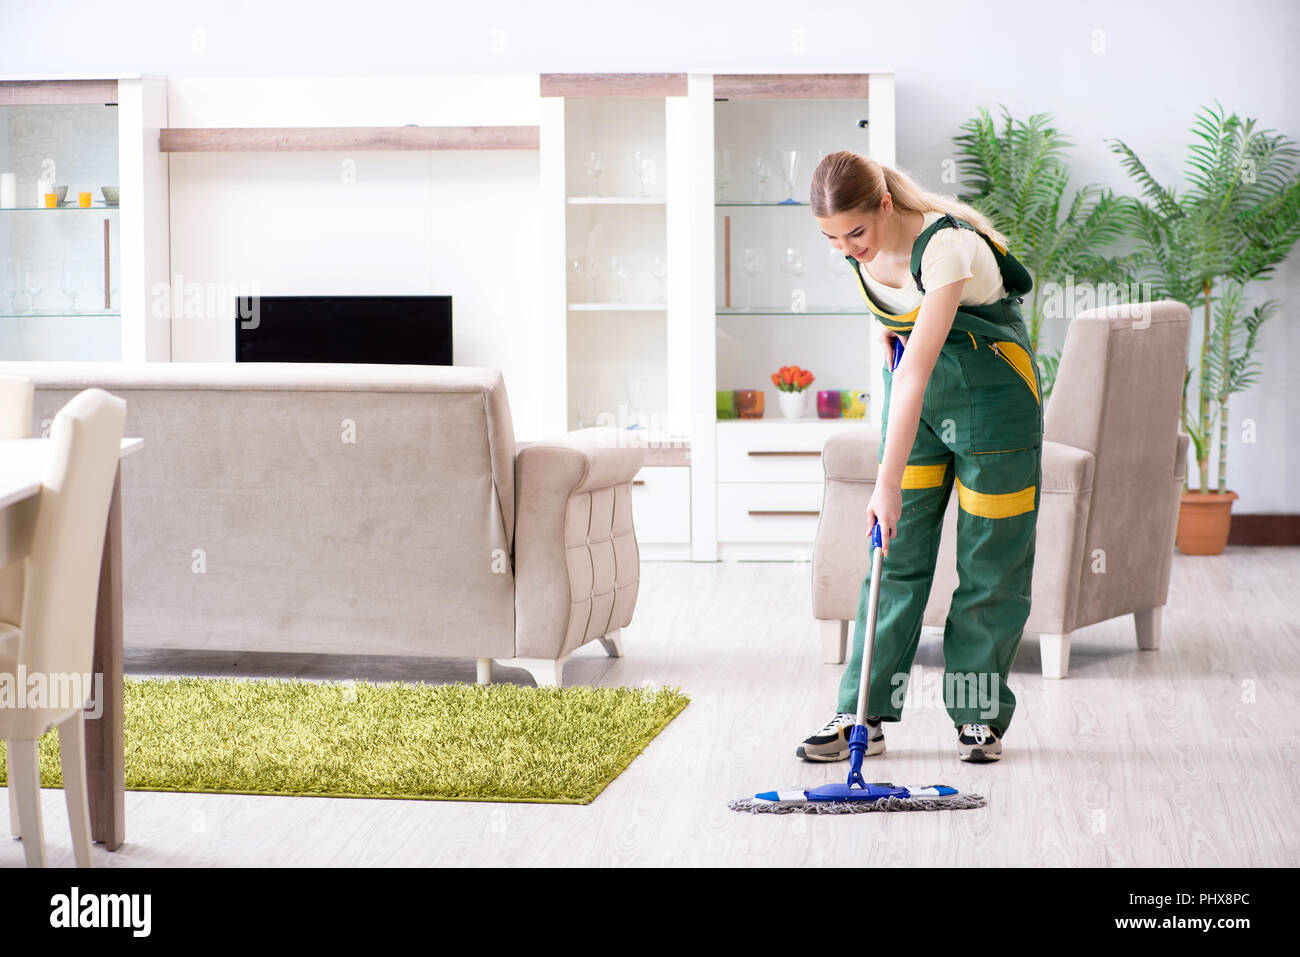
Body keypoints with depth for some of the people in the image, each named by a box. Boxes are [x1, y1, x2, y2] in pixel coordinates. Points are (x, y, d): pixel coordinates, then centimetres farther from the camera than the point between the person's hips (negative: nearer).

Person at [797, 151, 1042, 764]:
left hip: (990, 386, -6)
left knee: (991, 557, 0)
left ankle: (980, 714, 11)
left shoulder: (945, 246, -33)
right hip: (913, 380, 6)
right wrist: (896, 330, 0)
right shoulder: (859, 246, -12)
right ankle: (863, 713, 1)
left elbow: (916, 372, -38)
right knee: (896, 552, 1)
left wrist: (889, 483, -40)